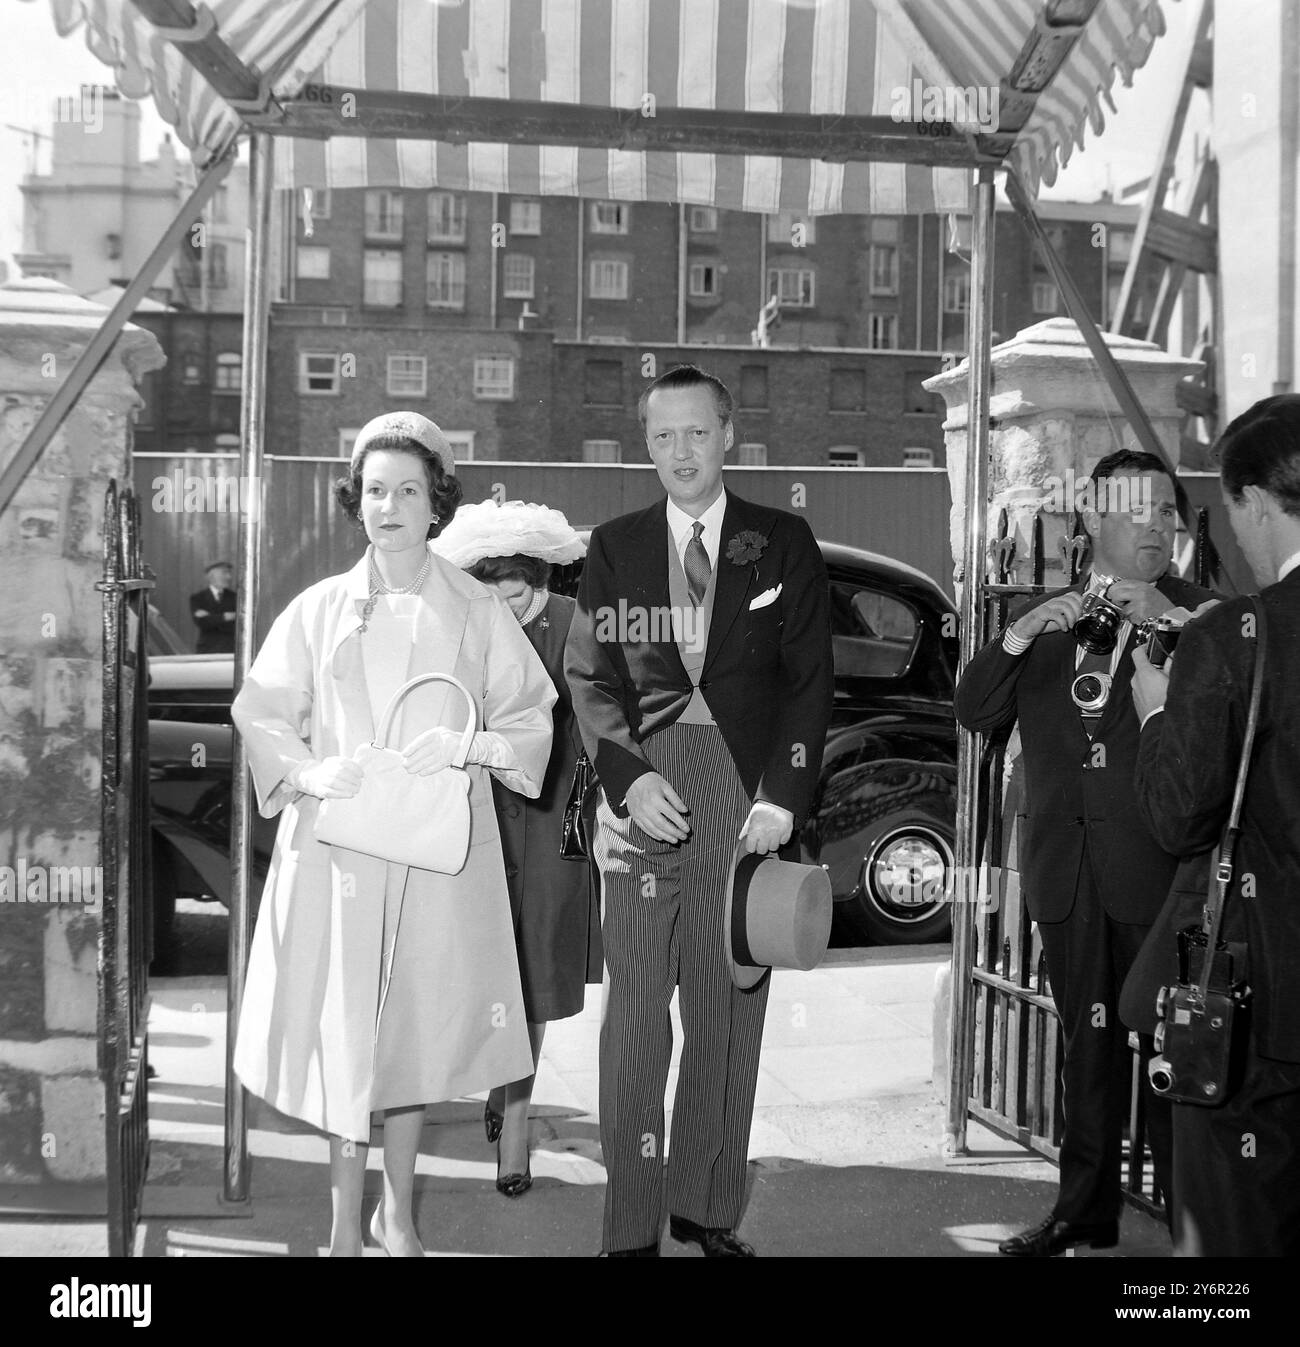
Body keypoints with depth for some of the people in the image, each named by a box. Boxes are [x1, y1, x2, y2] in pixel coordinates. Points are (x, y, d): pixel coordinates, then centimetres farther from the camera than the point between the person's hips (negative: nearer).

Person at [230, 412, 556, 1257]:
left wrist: (468, 743, -14)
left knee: (418, 1027, 8)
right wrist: (312, 772, -11)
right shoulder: (320, 609, 4)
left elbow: (533, 719, 5)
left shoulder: (477, 612, 3)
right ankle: (347, 1224, 16)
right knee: (341, 1028, 1)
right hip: (336, 843, 0)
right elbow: (262, 714, 6)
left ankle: (399, 1212, 26)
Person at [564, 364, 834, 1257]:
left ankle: (708, 1209, 17)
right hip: (643, 789, 0)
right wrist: (629, 778, -10)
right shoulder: (614, 546, 11)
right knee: (636, 1009, -1)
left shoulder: (783, 543, 9)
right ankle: (633, 1225, 6)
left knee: (732, 1010, 4)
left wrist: (784, 795, -6)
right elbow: (590, 675, 5)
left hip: (746, 793, 0)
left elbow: (810, 678, 5)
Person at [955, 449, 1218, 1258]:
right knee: (1089, 1042, 15)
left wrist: (1171, 624, -23)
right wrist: (1019, 636, -11)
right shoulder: (1047, 618, 12)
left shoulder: (1198, 615, 1)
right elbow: (975, 712, 4)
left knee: (1170, 1042, -1)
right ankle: (1088, 1210, 26)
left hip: (1159, 867, -4)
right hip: (1067, 868, 4)